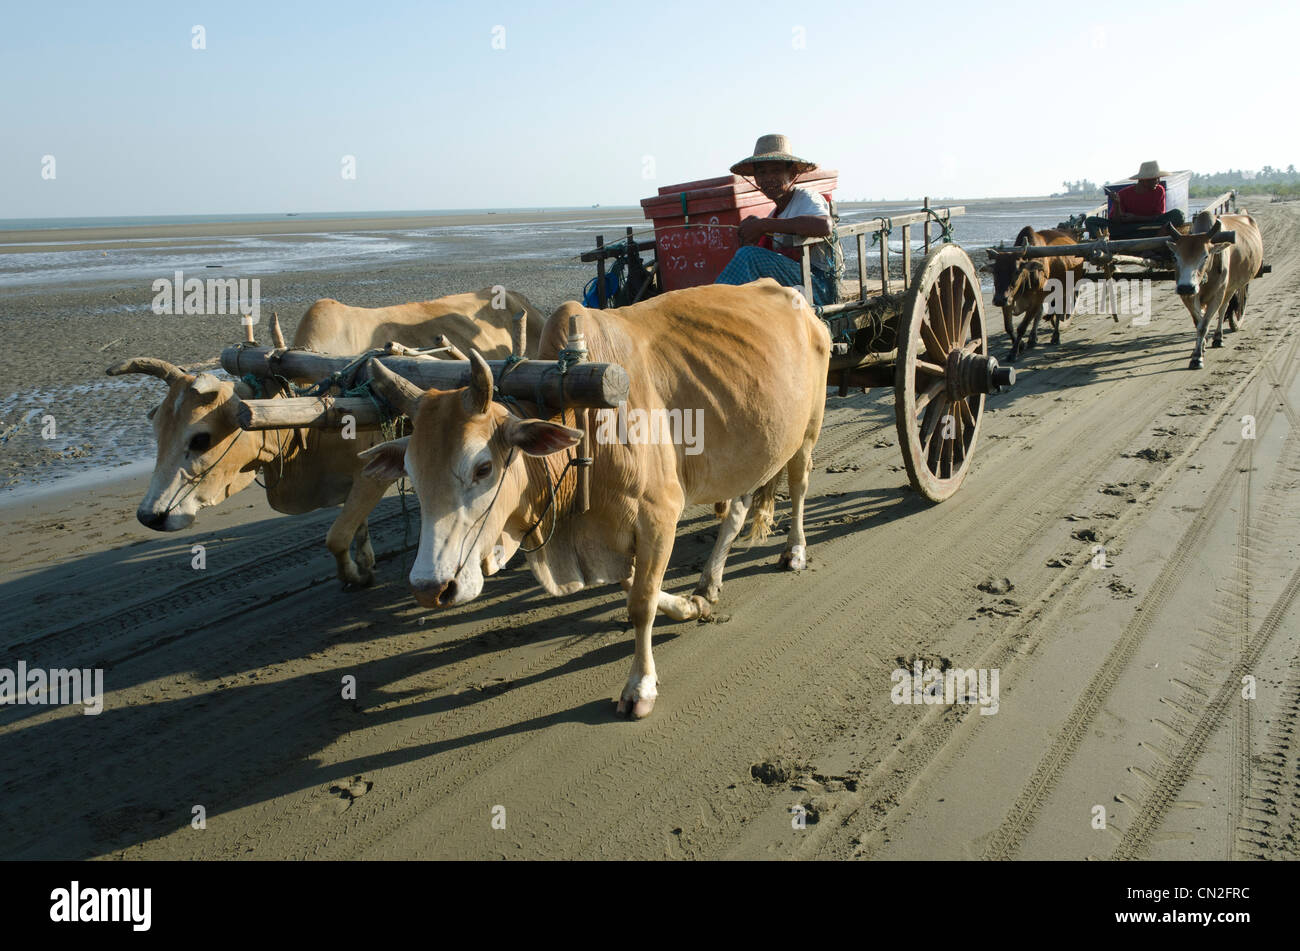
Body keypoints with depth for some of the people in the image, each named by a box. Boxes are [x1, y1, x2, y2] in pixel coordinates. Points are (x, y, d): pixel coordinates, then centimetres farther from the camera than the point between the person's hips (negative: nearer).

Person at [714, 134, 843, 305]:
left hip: (820, 288, -8)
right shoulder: (776, 213, 20)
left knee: (749, 256, -23)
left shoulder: (806, 198, -4)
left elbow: (824, 226, -29)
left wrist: (764, 225, -22)